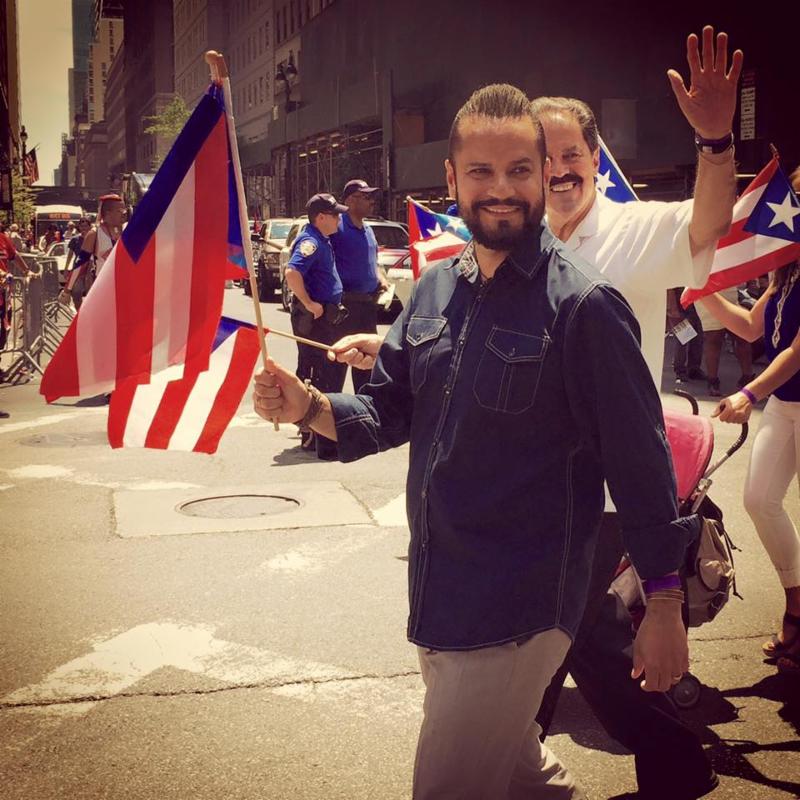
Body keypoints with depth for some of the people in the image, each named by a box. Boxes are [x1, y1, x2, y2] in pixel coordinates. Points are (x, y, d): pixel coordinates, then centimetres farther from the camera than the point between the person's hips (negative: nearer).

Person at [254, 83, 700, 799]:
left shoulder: (583, 304, -14)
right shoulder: (435, 291, 5)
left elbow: (640, 459, -12)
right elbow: (388, 413, 11)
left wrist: (664, 604, -10)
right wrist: (308, 407, -10)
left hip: (517, 611, -7)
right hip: (438, 596, 7)